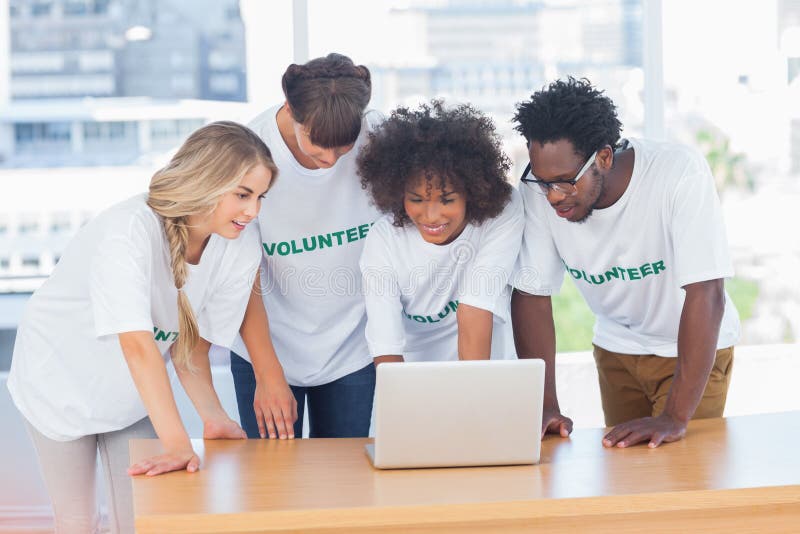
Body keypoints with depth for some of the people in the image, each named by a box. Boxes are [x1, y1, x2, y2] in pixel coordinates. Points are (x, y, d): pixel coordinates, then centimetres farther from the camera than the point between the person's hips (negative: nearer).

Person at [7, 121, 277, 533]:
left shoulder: (241, 245, -19)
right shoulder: (129, 231, -37)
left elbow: (191, 344, -13)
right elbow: (138, 344, -44)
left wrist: (213, 415, -28)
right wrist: (177, 444, -50)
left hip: (135, 393, 4)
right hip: (62, 380, -4)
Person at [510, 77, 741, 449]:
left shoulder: (680, 172, -33)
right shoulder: (540, 189, -22)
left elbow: (706, 293, -35)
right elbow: (532, 293, -15)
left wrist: (675, 418, -39)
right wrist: (545, 407, -24)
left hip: (692, 347, -3)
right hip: (616, 346, 3)